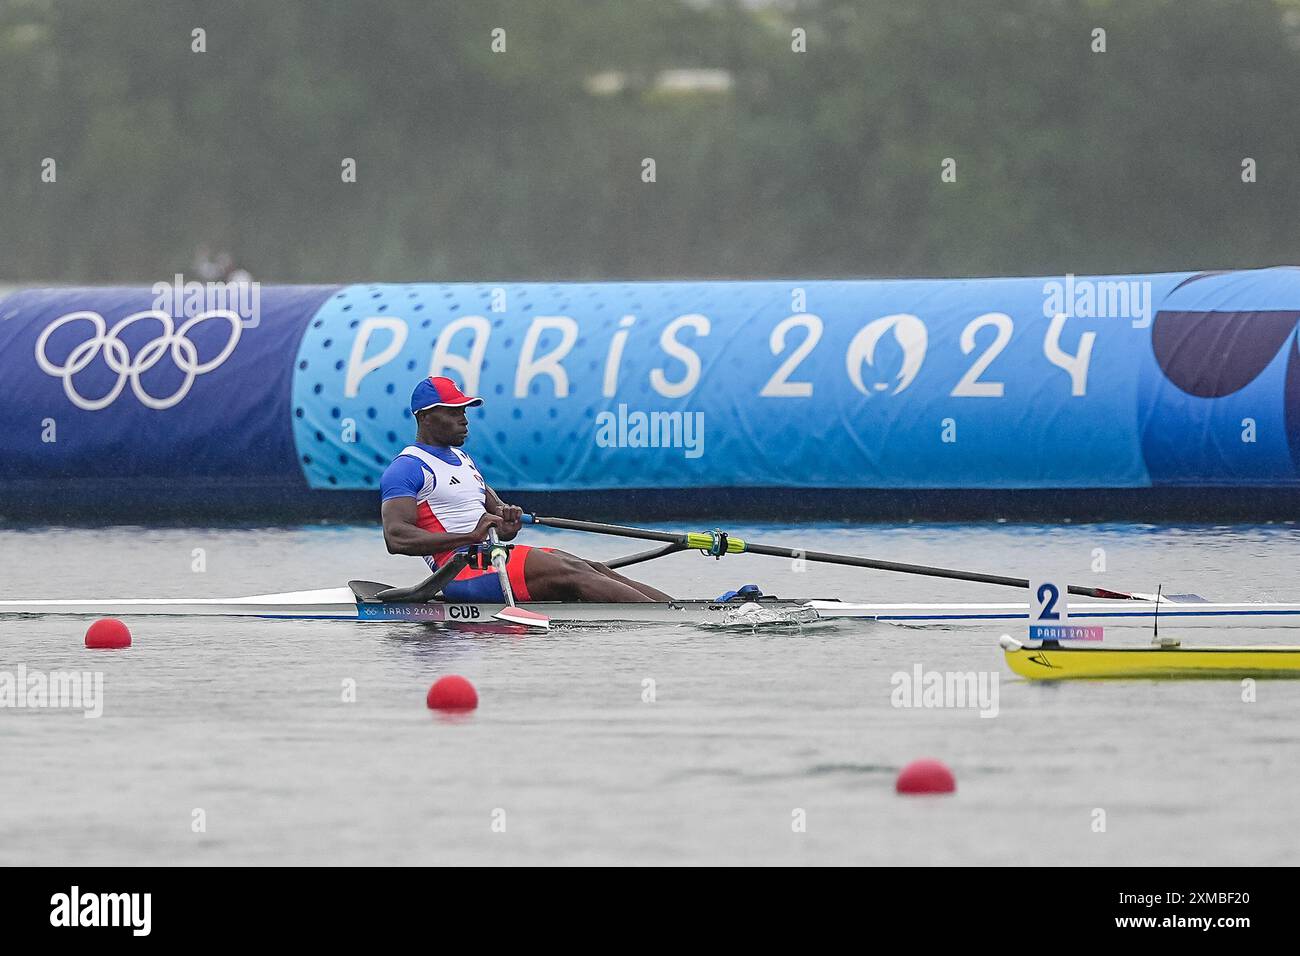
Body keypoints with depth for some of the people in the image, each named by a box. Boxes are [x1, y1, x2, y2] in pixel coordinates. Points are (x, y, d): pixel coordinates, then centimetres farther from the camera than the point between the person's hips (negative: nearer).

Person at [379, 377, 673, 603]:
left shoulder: (463, 459, 26)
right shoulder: (407, 468, -4)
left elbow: (495, 509, 24)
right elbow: (396, 538, -18)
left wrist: (508, 519, -3)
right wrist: (469, 536, -27)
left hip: (495, 557, 9)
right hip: (463, 571, -9)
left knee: (594, 569, -7)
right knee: (571, 574, -23)